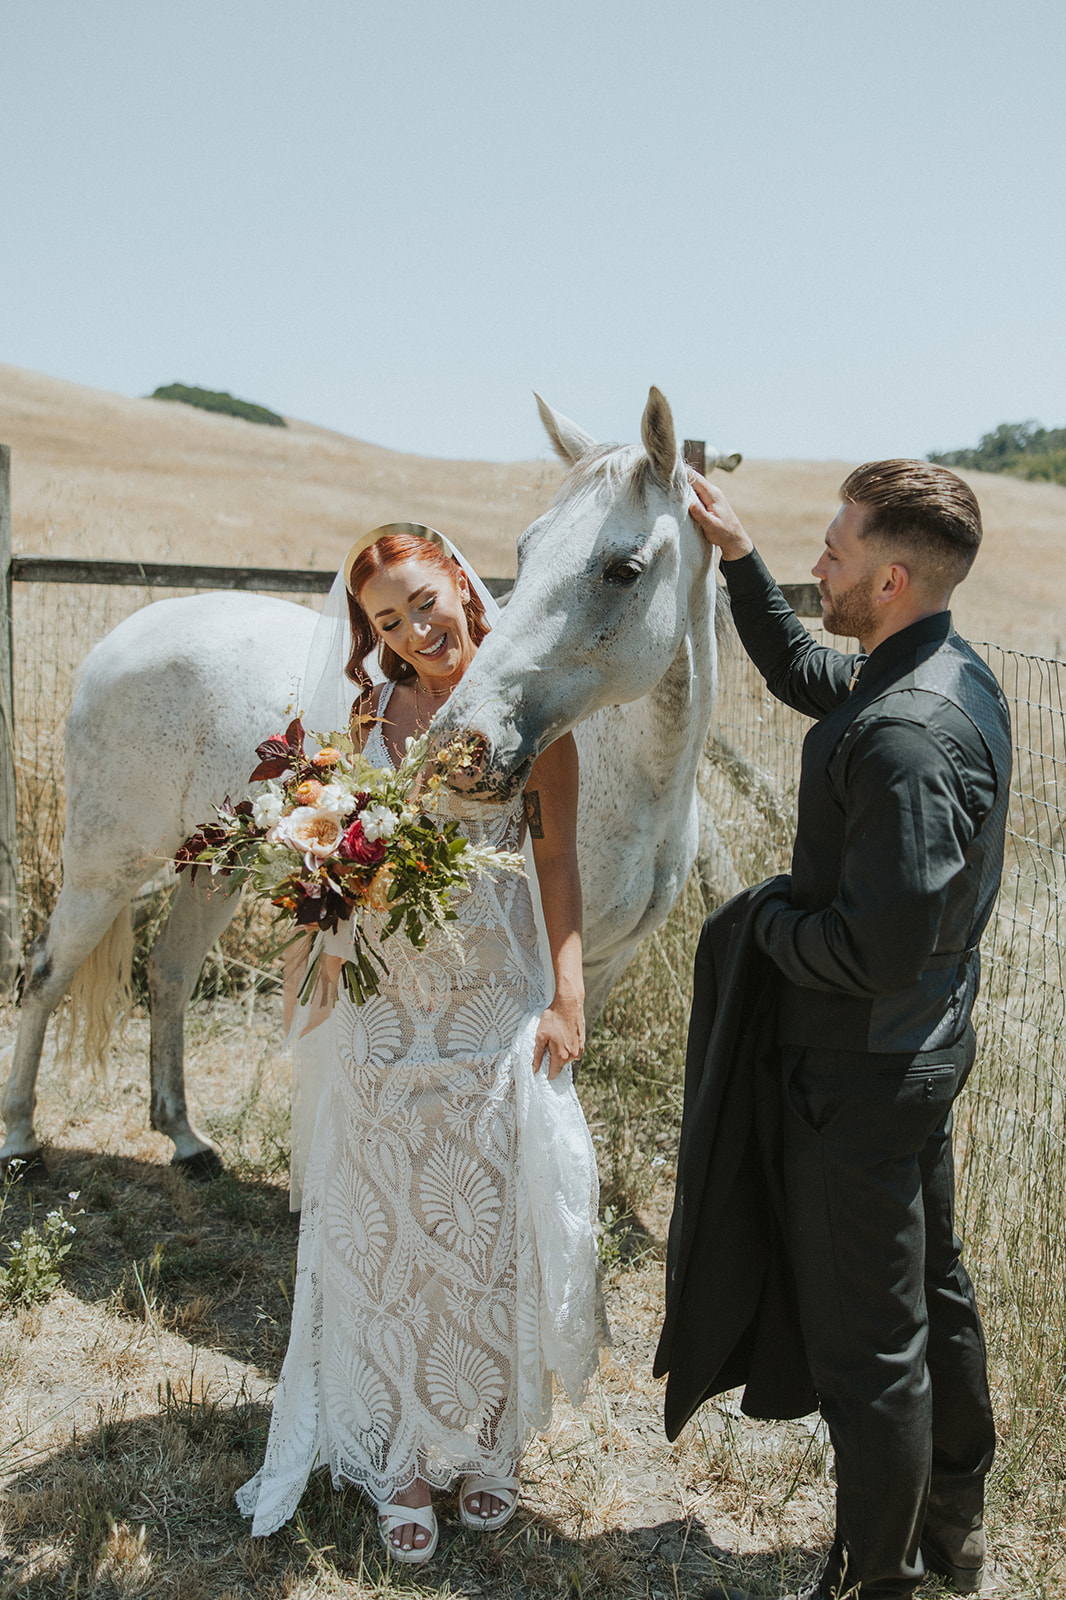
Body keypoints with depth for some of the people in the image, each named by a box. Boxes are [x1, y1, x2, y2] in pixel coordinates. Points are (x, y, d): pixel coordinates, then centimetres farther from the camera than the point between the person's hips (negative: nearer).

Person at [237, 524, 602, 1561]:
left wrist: (569, 993, -10)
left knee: (493, 1221, 9)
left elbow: (558, 856, -3)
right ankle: (403, 1455, 25)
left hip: (497, 1001, -2)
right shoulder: (368, 716, 4)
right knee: (391, 1225, 9)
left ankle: (487, 1440, 29)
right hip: (391, 1003, 2)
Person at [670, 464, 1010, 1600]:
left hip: (861, 1074, -10)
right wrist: (738, 557, 13)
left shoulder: (902, 738, -30)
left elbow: (878, 950, -32)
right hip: (927, 1049, 10)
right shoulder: (958, 676, 2)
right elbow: (802, 674, 20)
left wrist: (769, 914, -14)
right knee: (933, 1292, 25)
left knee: (867, 1349, 7)